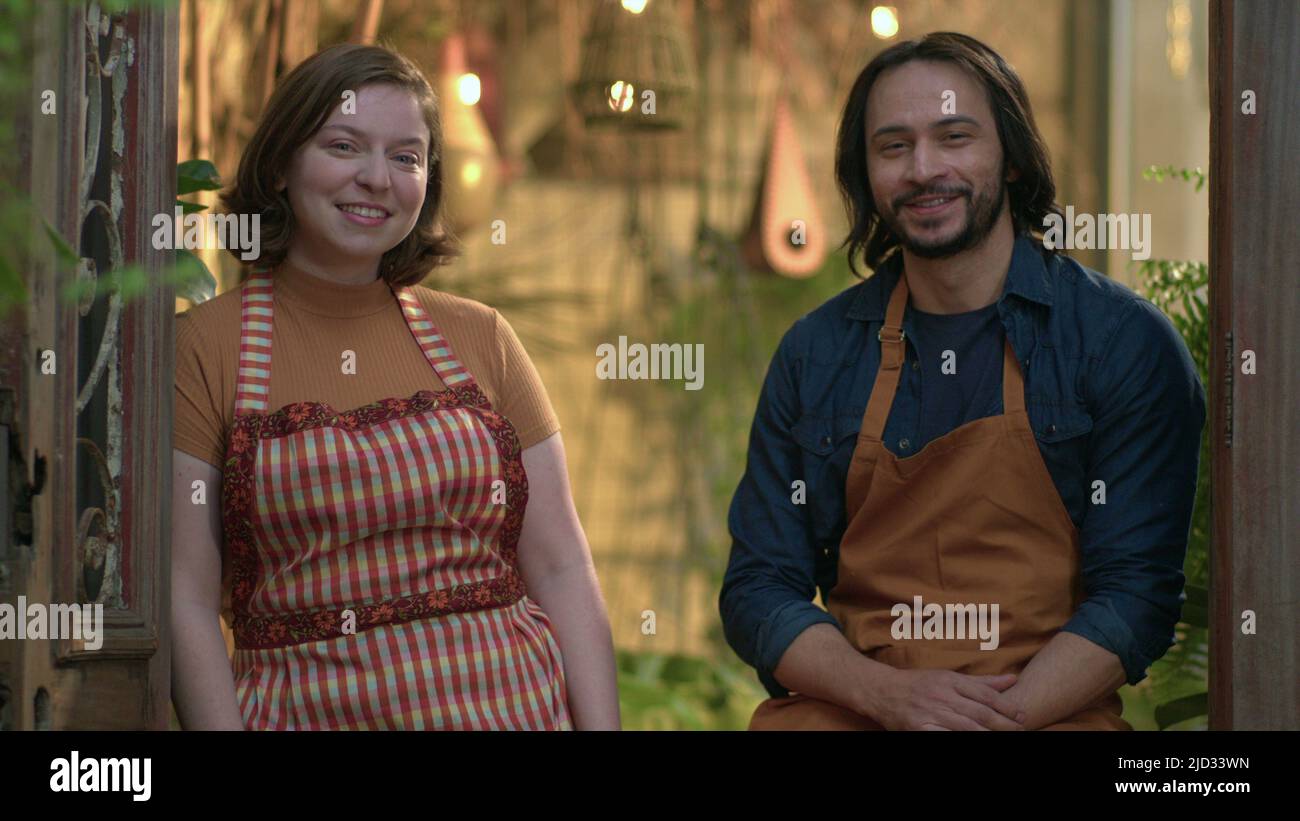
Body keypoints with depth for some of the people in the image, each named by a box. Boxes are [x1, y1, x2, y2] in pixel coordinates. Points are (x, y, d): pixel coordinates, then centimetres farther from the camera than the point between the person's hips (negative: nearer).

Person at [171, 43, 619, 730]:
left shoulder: (479, 339, 7)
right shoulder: (202, 345, -2)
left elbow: (561, 571, 4)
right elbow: (185, 599, -7)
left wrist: (601, 725, -5)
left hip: (510, 704, 3)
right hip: (308, 712, -2)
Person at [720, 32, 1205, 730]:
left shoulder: (1127, 343, 2)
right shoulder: (815, 353, 12)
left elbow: (1136, 594, -2)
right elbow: (757, 592, 10)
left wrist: (1002, 715, -17)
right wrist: (890, 694, -8)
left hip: (1045, 710, -2)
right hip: (847, 710, 3)